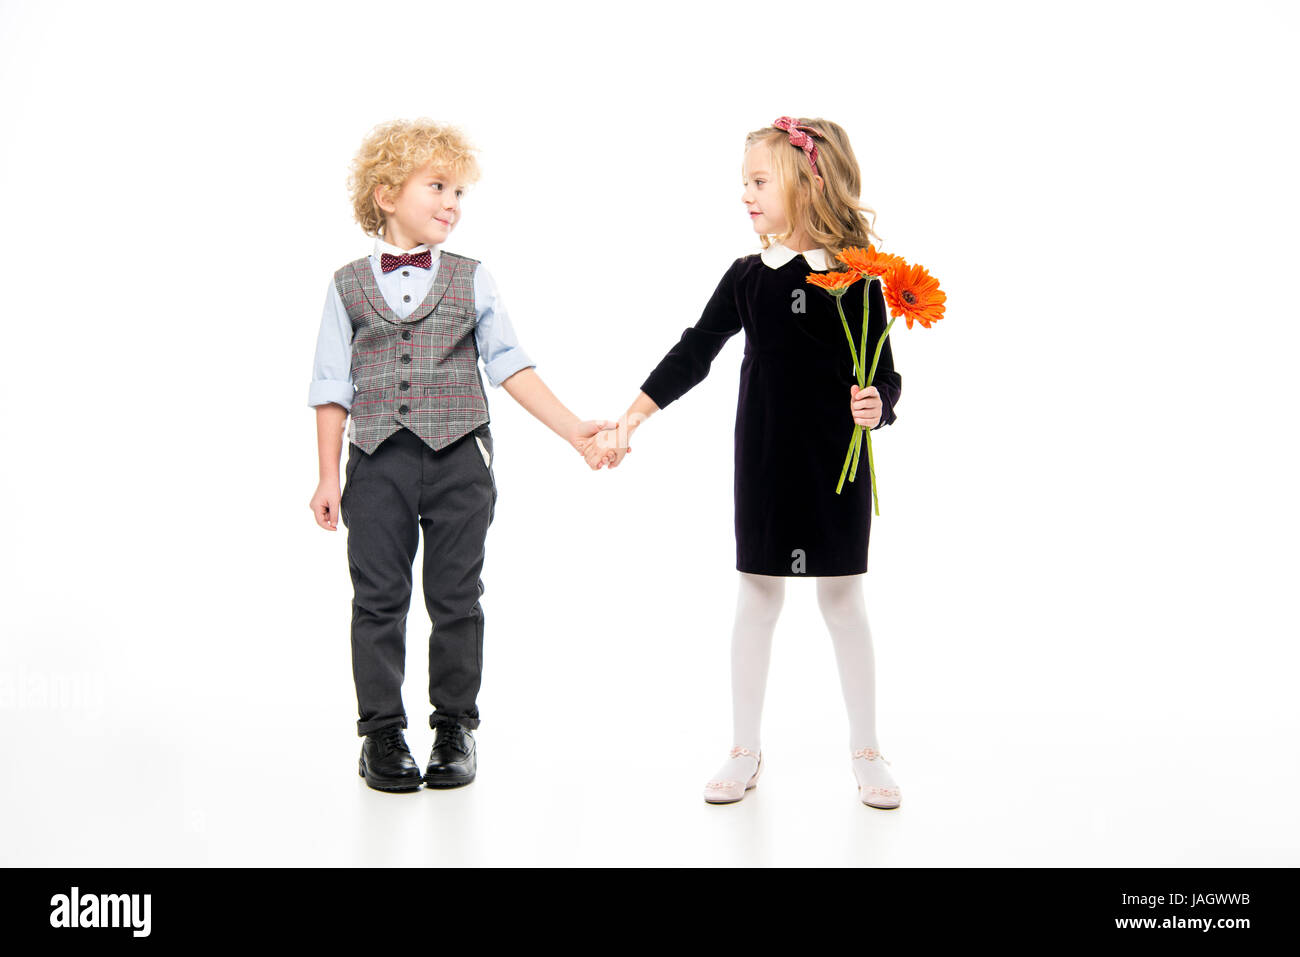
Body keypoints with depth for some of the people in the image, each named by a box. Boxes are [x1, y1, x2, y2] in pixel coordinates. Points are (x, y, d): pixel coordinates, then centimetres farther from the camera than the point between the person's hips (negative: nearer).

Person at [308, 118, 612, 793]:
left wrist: (572, 430, -7)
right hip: (378, 462, 0)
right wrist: (329, 476, 2)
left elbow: (510, 366, 2)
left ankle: (455, 726, 18)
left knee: (456, 597, 6)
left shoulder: (471, 280, 6)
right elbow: (333, 386, 6)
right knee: (379, 598, 4)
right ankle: (382, 732, 16)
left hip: (459, 460, 0)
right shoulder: (349, 285, 6)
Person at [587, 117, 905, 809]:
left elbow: (883, 377, -3)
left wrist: (876, 408, -25)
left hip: (836, 465, -2)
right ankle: (745, 752, 19)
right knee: (756, 598, 8)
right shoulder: (748, 276, 4)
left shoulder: (856, 277, -6)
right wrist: (627, 424, 3)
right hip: (765, 462, 3)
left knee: (843, 602, 6)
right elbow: (692, 355, 5)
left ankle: (866, 753, 20)